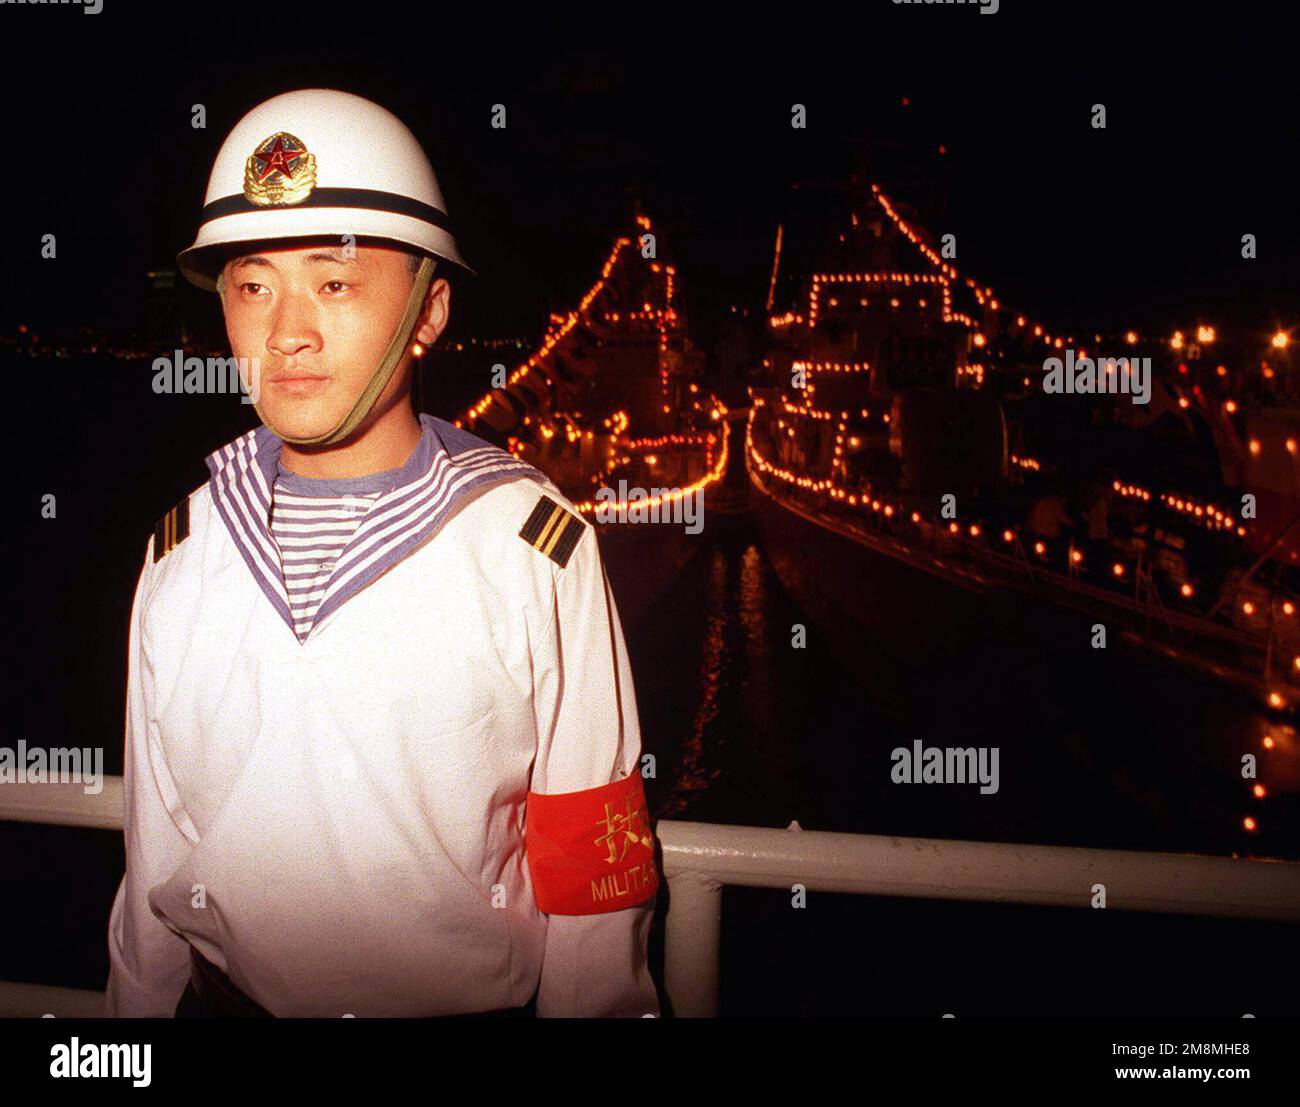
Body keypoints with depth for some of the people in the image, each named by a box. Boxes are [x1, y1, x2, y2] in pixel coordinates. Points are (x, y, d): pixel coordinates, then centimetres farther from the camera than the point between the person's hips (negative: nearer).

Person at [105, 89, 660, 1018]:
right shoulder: (181, 548, -3)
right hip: (226, 994, 4)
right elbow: (154, 847, 5)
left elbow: (596, 876, -11)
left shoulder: (537, 544, -15)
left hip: (473, 997, -3)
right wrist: (136, 1005, 9)